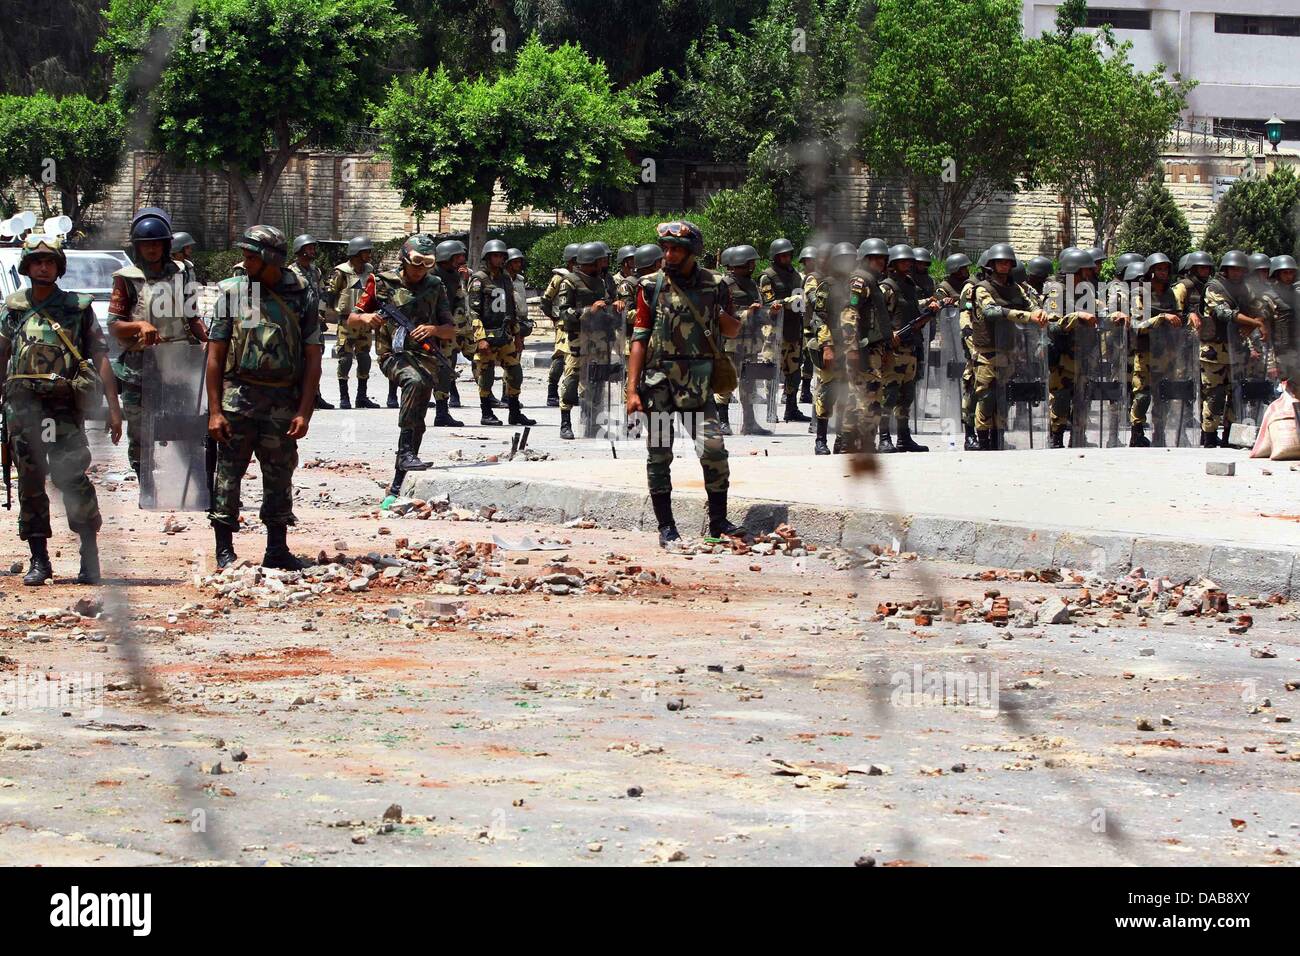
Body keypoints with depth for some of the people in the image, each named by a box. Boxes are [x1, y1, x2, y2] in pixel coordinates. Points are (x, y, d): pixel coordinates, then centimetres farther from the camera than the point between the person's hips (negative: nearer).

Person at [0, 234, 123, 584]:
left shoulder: (78, 308, 7)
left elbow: (101, 358, 5)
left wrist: (113, 407, -2)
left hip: (65, 405, -2)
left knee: (71, 478, -12)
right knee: (30, 485, 3)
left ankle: (90, 557, -5)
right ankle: (39, 560, 10)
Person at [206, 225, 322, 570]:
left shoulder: (302, 297, 2)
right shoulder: (232, 293, 1)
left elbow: (313, 359, 3)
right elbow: (215, 355, 0)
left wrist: (304, 412, -5)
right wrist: (215, 411, -6)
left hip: (283, 400, 1)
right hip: (239, 395, -1)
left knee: (280, 477, 9)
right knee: (228, 473, -2)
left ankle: (277, 550, 20)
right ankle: (224, 550, 4)